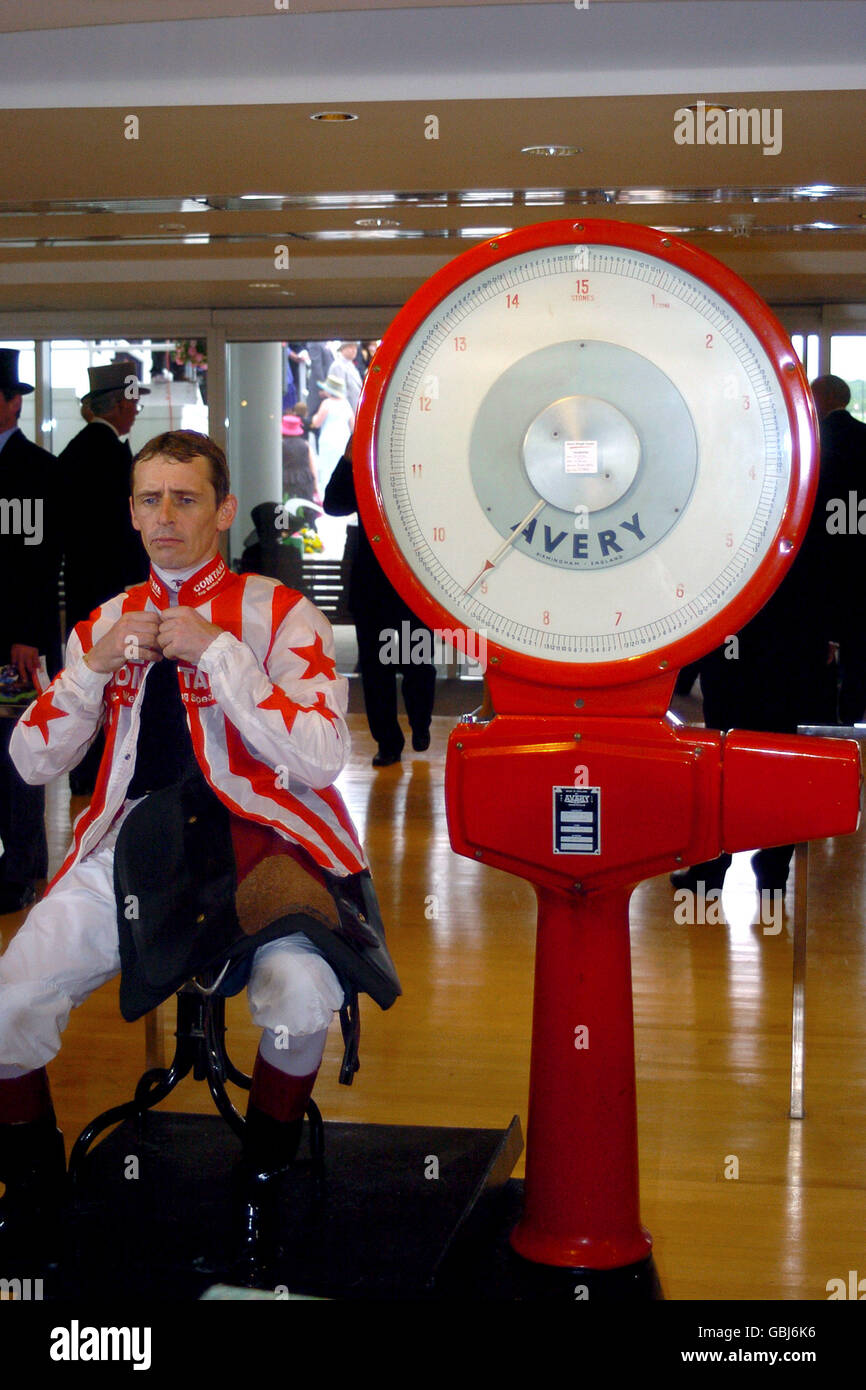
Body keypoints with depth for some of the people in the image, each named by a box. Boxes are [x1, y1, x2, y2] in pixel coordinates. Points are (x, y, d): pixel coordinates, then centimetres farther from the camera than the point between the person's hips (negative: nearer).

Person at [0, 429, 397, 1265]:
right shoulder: (108, 623, 14)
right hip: (136, 841, 4)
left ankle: (265, 1178, -3)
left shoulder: (279, 615, 0)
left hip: (256, 835, -3)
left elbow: (322, 758, -14)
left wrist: (216, 652, -15)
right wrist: (96, 664, -5)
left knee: (298, 996, -33)